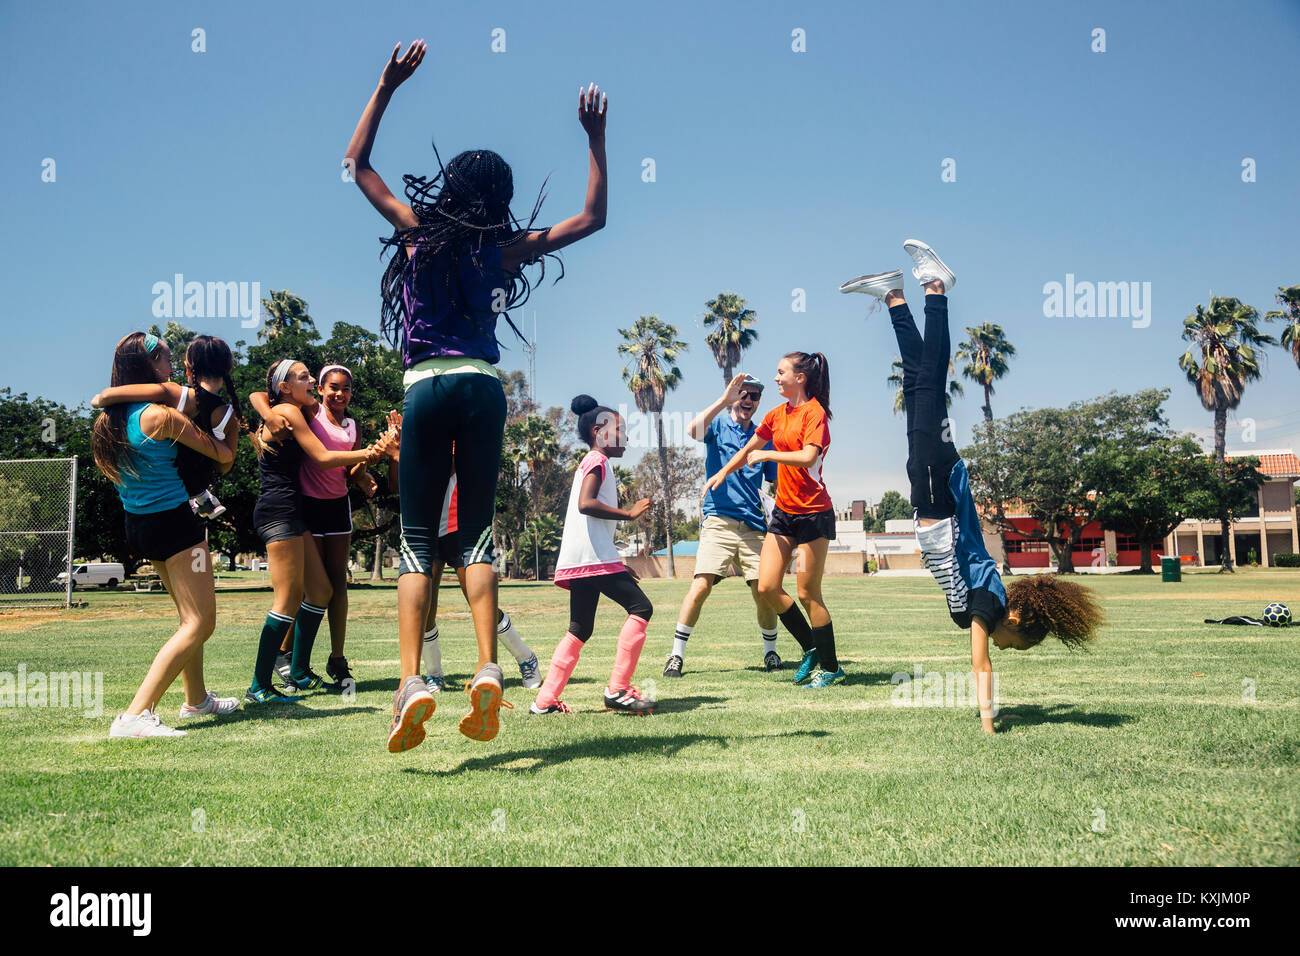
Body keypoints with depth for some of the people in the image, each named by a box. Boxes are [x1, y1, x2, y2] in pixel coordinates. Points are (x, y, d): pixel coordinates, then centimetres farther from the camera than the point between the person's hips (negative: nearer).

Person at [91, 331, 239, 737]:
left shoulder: (110, 417, 3)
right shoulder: (161, 415, -21)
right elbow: (224, 456, -12)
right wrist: (234, 425, 7)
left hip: (138, 522, 9)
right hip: (172, 521, -9)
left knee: (191, 616, 23)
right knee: (199, 624, -6)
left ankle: (196, 699, 36)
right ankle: (135, 715, -15)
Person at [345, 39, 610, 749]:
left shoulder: (417, 231, 4)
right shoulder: (506, 249, 6)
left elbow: (356, 162, 16)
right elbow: (593, 217, 16)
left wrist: (387, 86, 14)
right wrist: (595, 138, 15)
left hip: (426, 389, -1)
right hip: (483, 389, 1)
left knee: (418, 538, 1)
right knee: (477, 531, 6)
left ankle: (412, 681, -11)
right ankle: (488, 669, -9)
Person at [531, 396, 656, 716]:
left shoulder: (591, 463, 27)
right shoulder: (597, 460, -3)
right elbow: (586, 504, -20)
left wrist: (618, 563, 28)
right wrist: (629, 513, -16)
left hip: (577, 560, 10)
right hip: (593, 555, -10)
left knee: (580, 629, 11)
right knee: (640, 607, -11)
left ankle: (545, 701, 10)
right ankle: (617, 689, -13)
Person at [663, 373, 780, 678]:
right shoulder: (718, 424, 5)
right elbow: (693, 430, -19)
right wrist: (724, 400, -23)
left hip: (754, 525, 3)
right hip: (718, 520, -3)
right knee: (701, 586, -15)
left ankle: (771, 652, 21)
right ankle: (677, 654, -4)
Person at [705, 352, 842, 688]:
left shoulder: (814, 412, -11)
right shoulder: (778, 414, 12)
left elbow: (808, 457, -26)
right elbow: (749, 449, 26)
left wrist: (766, 455, -17)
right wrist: (722, 473, 24)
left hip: (813, 512, -7)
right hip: (783, 511, 7)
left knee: (808, 594, -4)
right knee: (767, 587, 1)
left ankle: (831, 668, 11)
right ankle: (811, 649, 18)